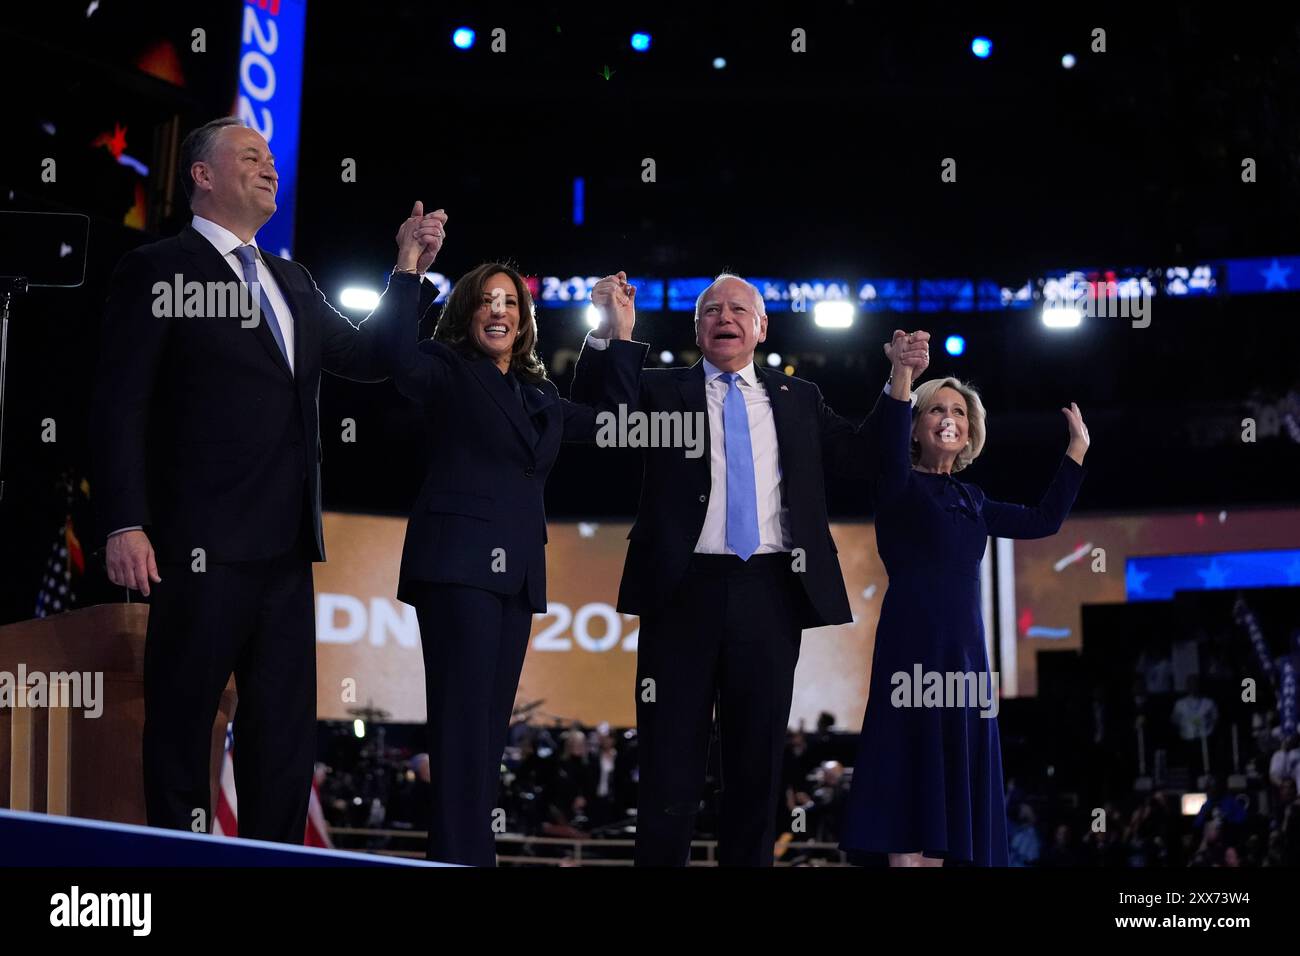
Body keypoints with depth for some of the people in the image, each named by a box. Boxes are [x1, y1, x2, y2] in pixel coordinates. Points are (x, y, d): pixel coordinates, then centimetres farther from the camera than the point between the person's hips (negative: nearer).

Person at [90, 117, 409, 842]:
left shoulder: (292, 281, 20)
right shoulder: (158, 271, -1)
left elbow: (366, 360, 20)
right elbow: (121, 407, -7)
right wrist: (125, 525, -15)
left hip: (286, 547, 7)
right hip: (204, 546, -7)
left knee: (287, 731, 10)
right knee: (183, 724, 3)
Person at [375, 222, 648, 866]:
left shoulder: (539, 395, 21)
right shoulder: (449, 372, 3)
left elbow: (607, 421, 24)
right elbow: (401, 357, -17)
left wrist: (622, 337, 22)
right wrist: (409, 268, -25)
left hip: (515, 571, 7)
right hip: (460, 563, -7)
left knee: (490, 725, 6)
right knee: (464, 720, -14)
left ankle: (457, 851, 10)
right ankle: (462, 858, -17)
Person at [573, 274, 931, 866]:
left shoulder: (798, 399, 18)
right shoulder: (660, 390, 11)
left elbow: (860, 456, 15)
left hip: (769, 593, 2)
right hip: (685, 589, -2)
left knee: (758, 756, 6)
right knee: (672, 756, 1)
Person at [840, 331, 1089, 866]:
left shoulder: (971, 500, 21)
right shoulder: (900, 486, 2)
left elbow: (1044, 521, 23)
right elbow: (889, 451, -21)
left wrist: (1078, 446, 24)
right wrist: (901, 376, -36)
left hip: (964, 652, 7)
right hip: (915, 646, -7)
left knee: (946, 785, 1)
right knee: (911, 784, -13)